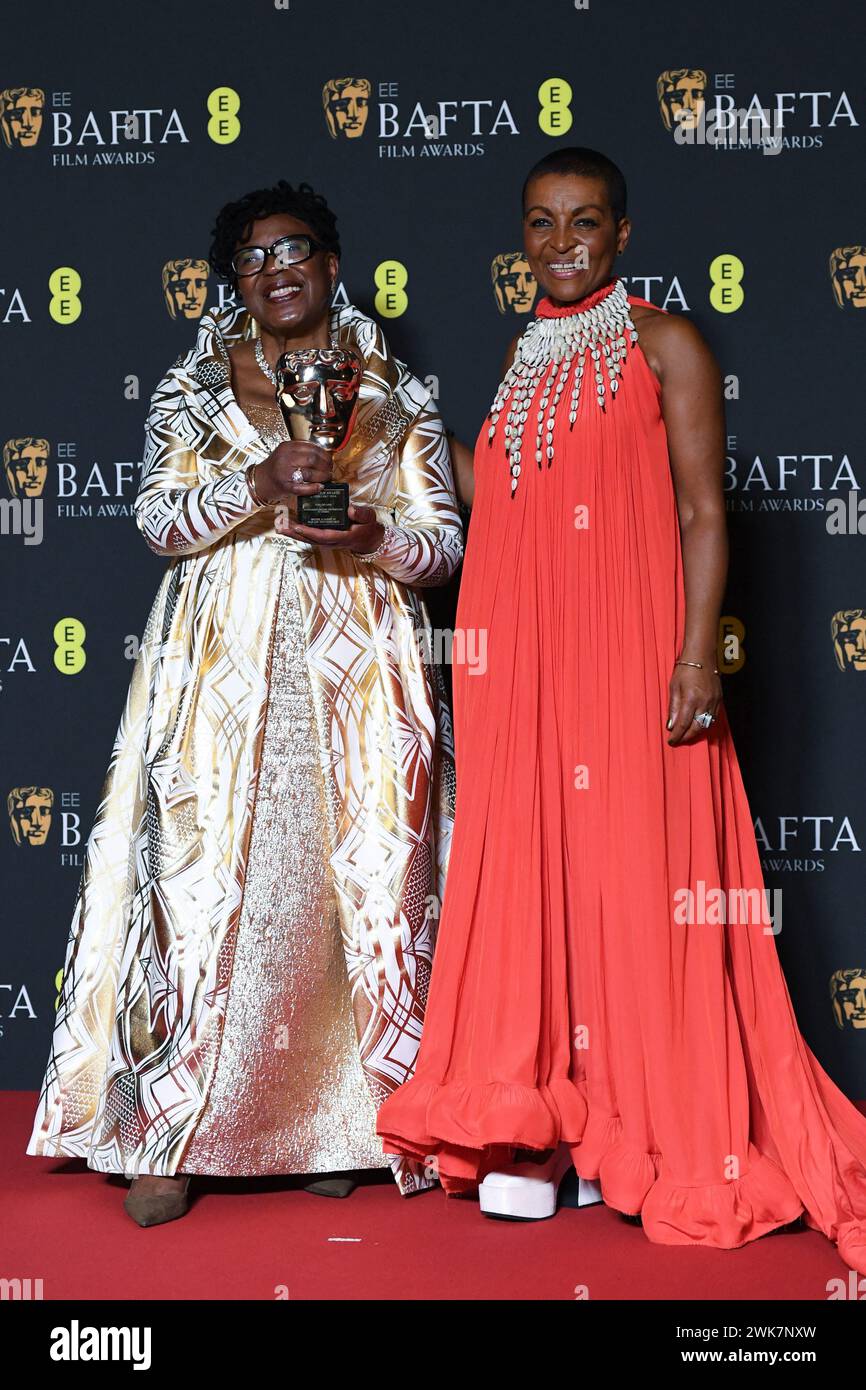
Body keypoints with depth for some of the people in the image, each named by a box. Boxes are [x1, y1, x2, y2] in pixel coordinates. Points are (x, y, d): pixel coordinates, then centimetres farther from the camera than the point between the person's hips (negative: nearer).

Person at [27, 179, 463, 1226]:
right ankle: (172, 1135, 0)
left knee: (356, 883, -1)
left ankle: (339, 1121, 11)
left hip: (356, 675, 1)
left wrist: (373, 537, -13)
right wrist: (257, 487, -17)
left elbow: (444, 541, 8)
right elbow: (159, 517, 0)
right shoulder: (190, 387, 12)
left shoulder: (397, 396, 11)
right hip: (222, 673, -1)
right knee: (206, 881, -7)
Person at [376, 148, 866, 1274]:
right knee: (528, 878, 4)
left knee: (634, 874, -4)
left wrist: (698, 653, -13)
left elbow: (703, 513, -4)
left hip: (628, 653, -5)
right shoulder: (523, 359, 19)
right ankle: (537, 1131, 12)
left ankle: (650, 1130, 7)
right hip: (521, 661, 5)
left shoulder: (665, 346, 2)